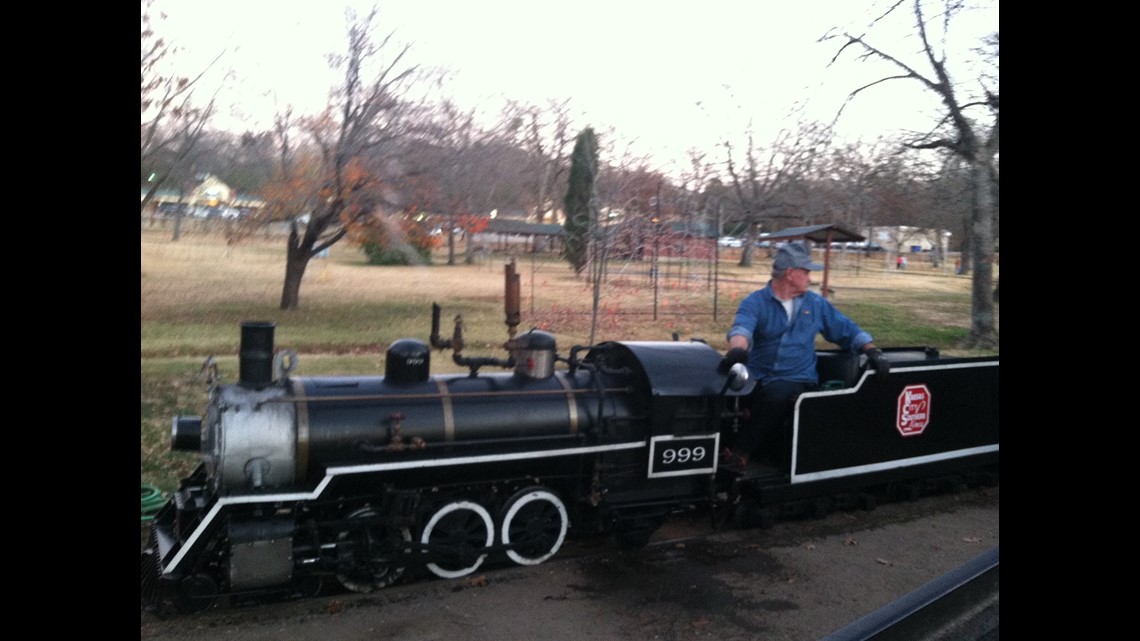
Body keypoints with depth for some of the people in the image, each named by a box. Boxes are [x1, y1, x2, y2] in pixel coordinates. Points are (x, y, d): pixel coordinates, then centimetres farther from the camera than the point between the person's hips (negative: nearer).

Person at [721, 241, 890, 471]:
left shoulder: (816, 304, 15)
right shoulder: (755, 302, 2)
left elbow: (848, 331, 20)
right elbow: (741, 327, -19)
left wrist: (873, 352, 1)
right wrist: (738, 348, -43)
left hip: (797, 380, 0)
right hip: (758, 379, 0)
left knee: (776, 396, -35)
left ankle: (740, 452, -21)